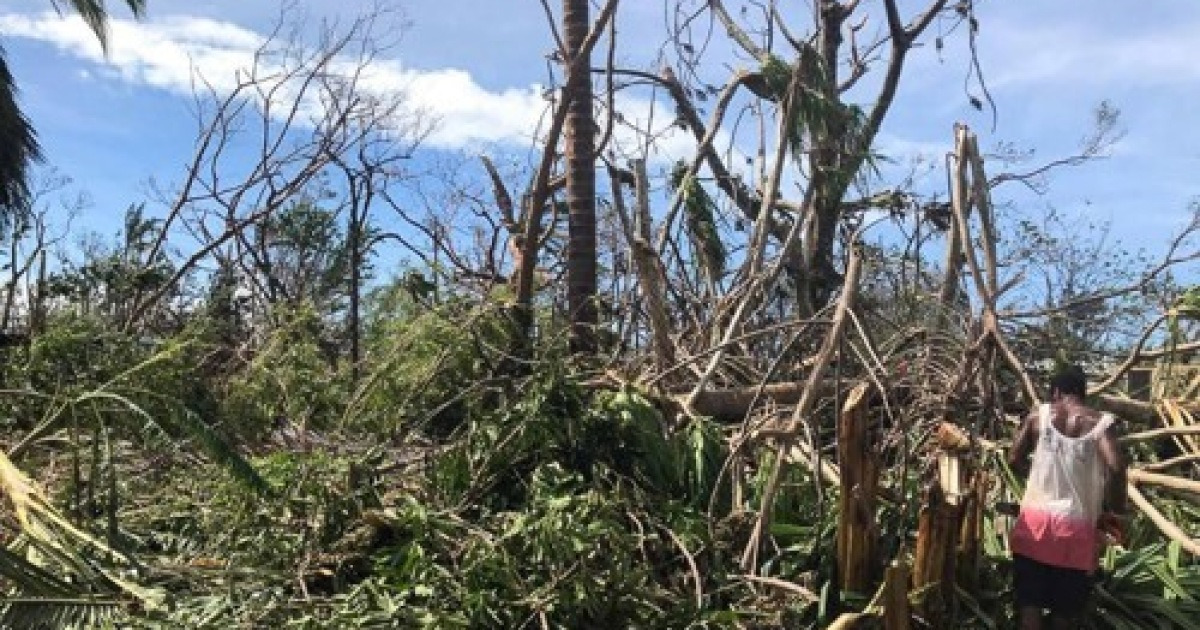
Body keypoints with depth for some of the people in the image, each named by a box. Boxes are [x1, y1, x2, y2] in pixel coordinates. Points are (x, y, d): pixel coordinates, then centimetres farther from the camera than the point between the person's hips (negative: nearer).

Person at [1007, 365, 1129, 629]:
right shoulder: (1101, 422, -5)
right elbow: (1116, 467, -20)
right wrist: (1114, 509, -5)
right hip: (1076, 526, 0)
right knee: (1066, 607, 15)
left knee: (1029, 599, 10)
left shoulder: (1038, 415, 0)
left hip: (1037, 519, 0)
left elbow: (1014, 460, 2)